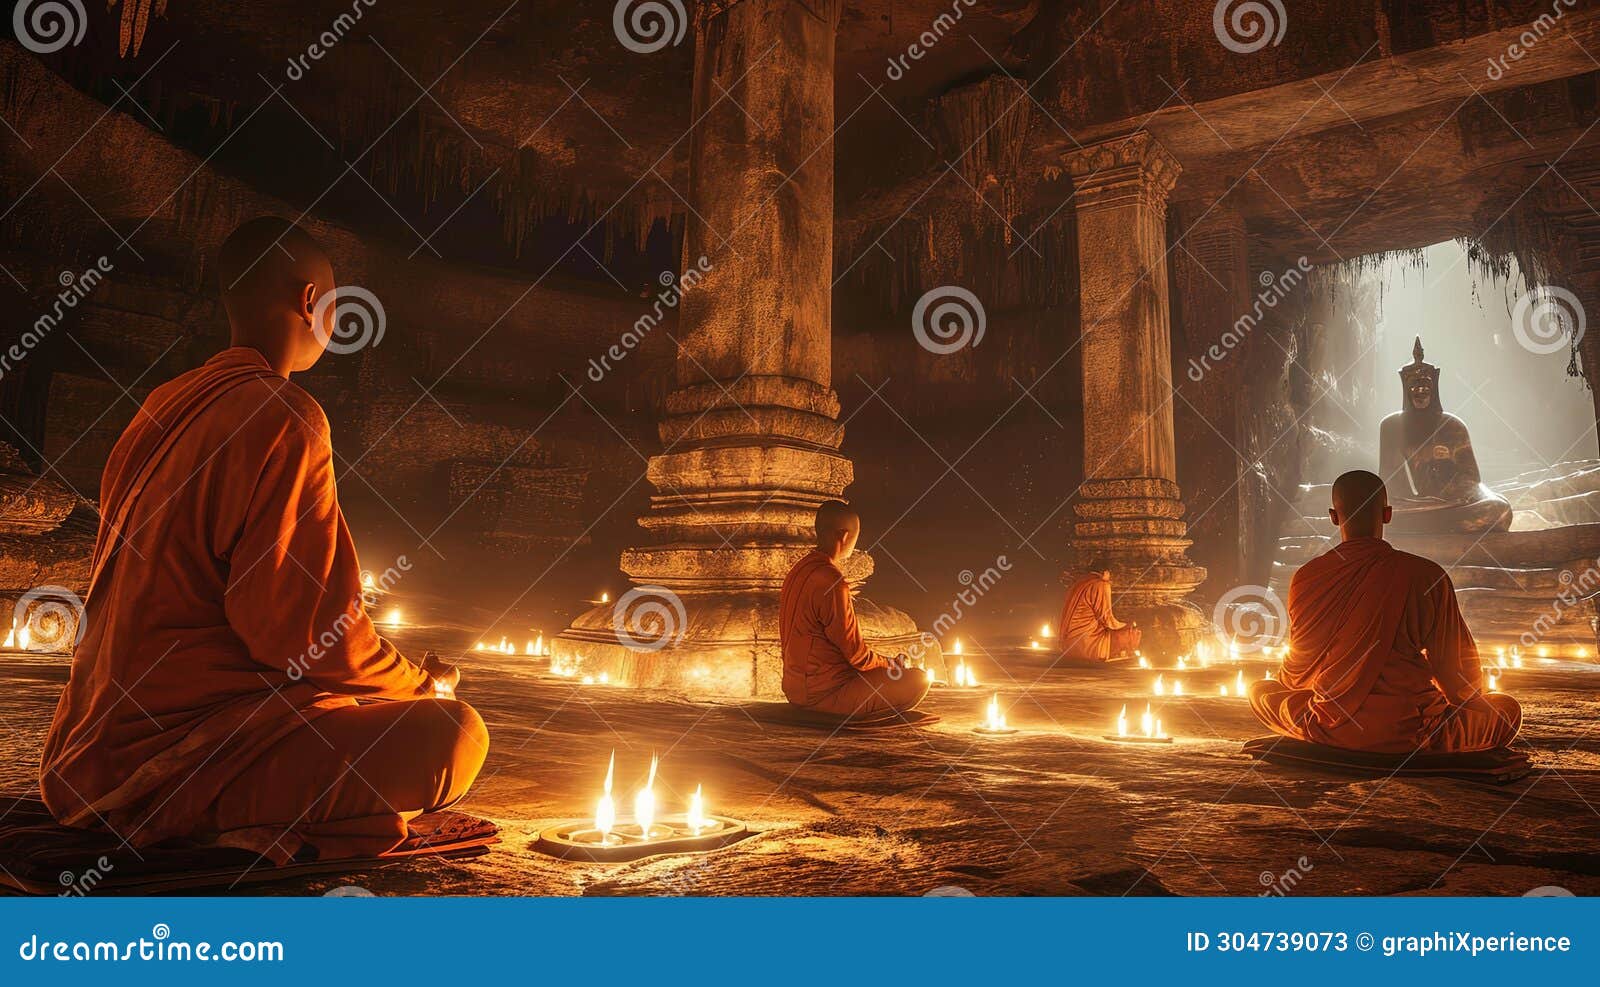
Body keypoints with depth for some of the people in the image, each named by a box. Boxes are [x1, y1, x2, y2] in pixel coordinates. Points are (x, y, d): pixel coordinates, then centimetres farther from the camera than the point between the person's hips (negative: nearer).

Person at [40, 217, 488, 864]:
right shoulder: (283, 416, -17)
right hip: (180, 741, -9)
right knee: (454, 732, -14)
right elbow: (303, 623, -21)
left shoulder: (163, 408, 11)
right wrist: (423, 683, -2)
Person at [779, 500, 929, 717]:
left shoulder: (799, 570, 8)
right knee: (919, 681, -7)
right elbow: (856, 654, -17)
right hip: (824, 694, -10)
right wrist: (890, 663, 4)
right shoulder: (831, 583, -22)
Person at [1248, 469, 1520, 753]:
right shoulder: (1427, 576, -10)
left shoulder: (1308, 577, -7)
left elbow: (1299, 668, 4)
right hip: (1413, 731, 1)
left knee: (1260, 691, 25)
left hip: (1331, 731, 0)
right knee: (1508, 709, 24)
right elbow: (1455, 665, 1)